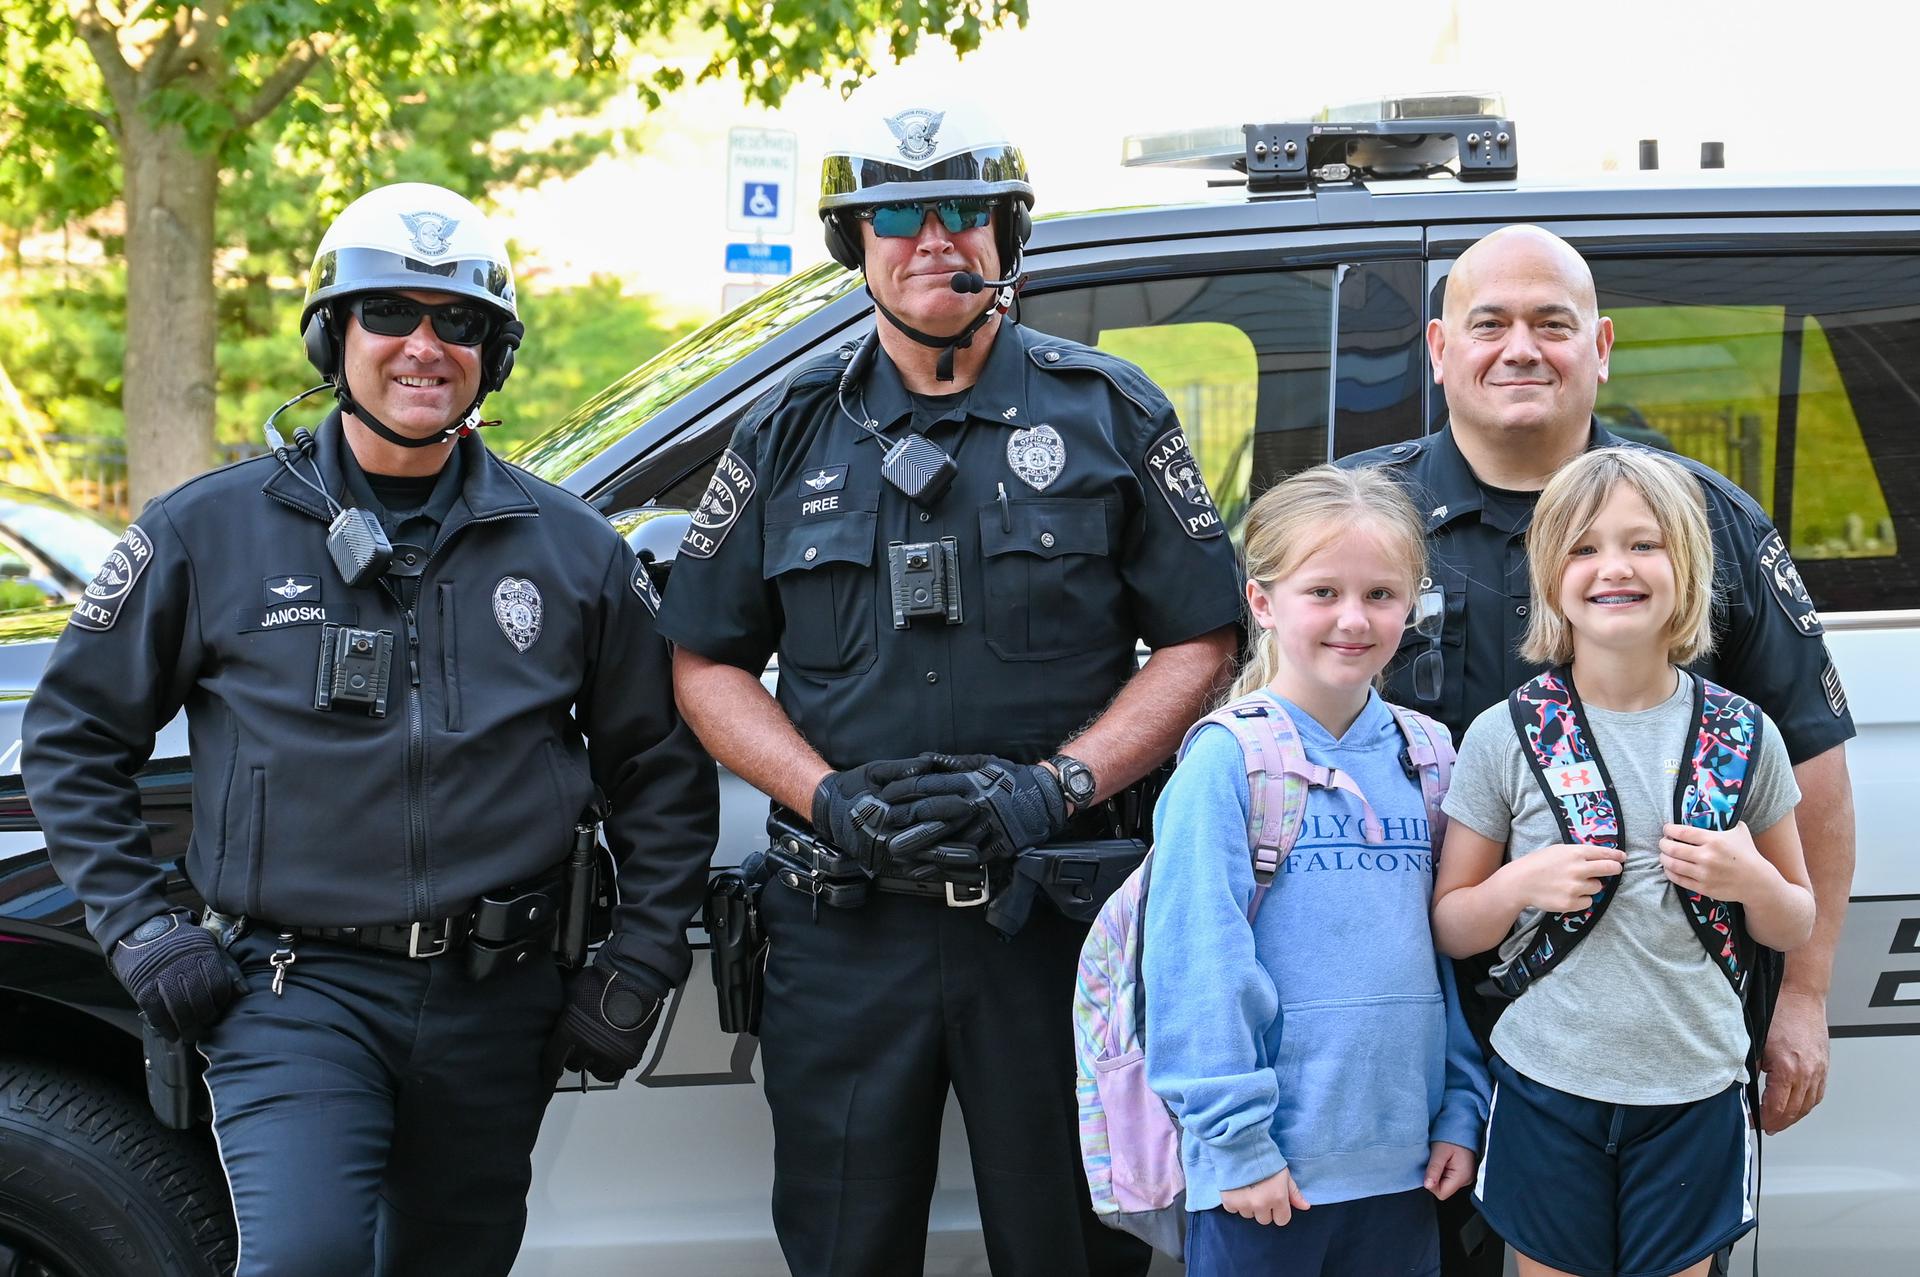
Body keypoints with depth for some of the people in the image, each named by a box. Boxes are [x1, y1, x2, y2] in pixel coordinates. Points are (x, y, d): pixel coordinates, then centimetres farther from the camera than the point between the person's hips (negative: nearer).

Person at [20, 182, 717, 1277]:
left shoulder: (573, 550, 6)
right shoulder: (212, 529, 1)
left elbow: (659, 769, 13)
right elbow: (75, 734, 8)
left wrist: (641, 962, 5)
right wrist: (139, 928, -1)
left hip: (496, 1006, 3)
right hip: (294, 988, -2)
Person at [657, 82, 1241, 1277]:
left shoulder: (1112, 414, 5)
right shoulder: (789, 435, 10)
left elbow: (1200, 643, 2)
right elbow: (707, 661, 9)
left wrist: (1053, 788, -12)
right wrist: (833, 800, -8)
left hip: (1060, 915, -1)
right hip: (844, 925, 2)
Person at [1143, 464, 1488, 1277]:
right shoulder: (1227, 762, -10)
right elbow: (1198, 966, -13)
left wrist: (1461, 1111, 8)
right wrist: (1236, 1140, -14)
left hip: (1405, 1165, 5)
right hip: (1266, 1171, -5)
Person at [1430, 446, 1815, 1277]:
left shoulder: (1743, 735, 1)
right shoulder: (1503, 738, -3)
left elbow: (1796, 925, 11)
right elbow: (1448, 927, 3)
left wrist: (1750, 881, -10)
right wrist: (1522, 883, -16)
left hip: (1694, 1092, 1)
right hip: (1547, 1085, -1)